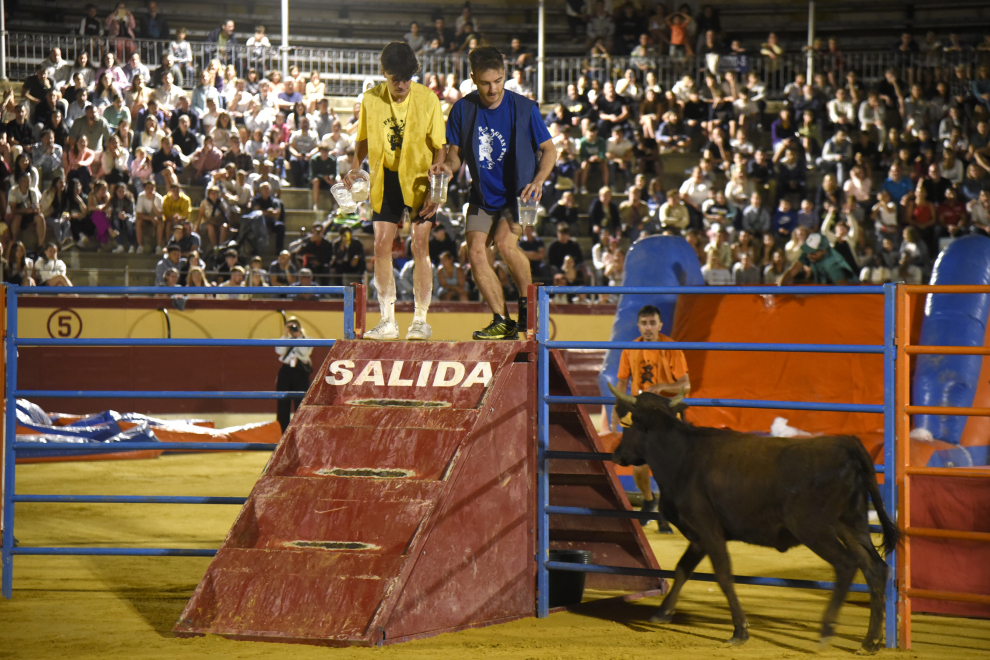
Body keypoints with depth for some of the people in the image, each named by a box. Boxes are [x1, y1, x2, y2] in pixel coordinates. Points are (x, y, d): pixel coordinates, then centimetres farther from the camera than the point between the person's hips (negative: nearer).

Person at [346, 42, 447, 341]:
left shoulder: (427, 99, -11)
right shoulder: (370, 99, -4)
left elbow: (439, 147, -6)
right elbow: (363, 140, 10)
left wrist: (435, 190, -15)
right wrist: (355, 168, -8)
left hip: (419, 179, -3)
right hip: (385, 180, 3)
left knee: (420, 246, -7)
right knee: (381, 246, -3)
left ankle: (421, 319, 2)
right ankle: (388, 321, 5)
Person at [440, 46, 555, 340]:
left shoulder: (524, 108, -9)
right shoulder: (463, 109, -3)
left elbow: (549, 149, -2)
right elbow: (456, 151, 7)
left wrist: (538, 181, -19)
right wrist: (449, 166, -16)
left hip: (518, 193, -4)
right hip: (483, 196, 4)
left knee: (505, 243, -26)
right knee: (475, 252, -11)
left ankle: (527, 305, -5)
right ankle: (502, 322, -1)